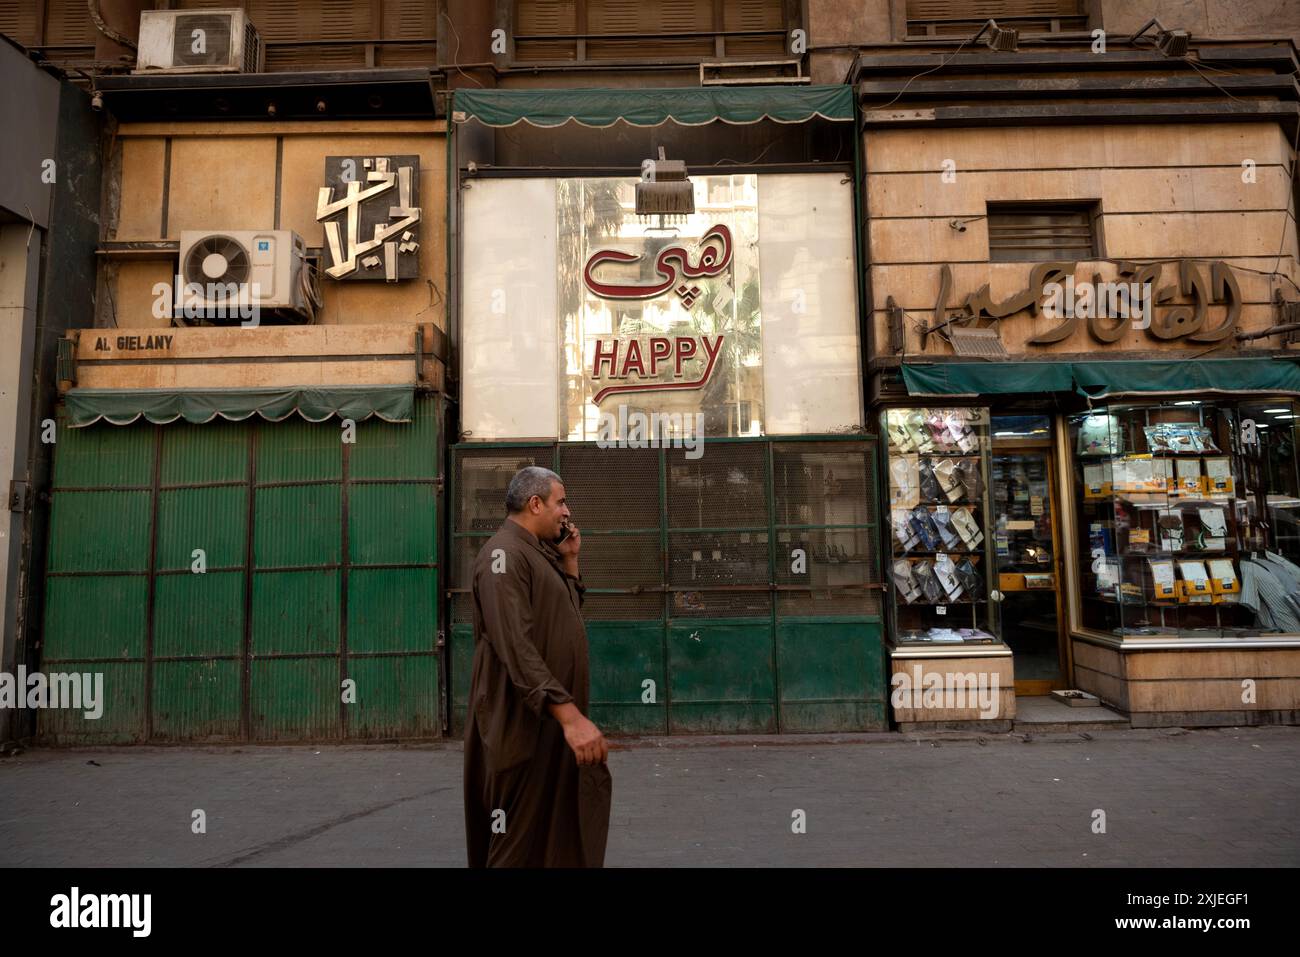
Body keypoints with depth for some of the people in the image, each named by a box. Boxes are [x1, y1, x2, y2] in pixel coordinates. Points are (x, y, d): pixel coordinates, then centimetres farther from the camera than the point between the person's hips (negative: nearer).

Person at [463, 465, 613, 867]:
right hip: (525, 723, -10)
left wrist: (570, 560, 11)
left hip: (557, 720, 10)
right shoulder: (505, 552, -18)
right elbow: (516, 645, -28)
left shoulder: (539, 553, 14)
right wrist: (569, 713, -33)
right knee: (523, 845, 3)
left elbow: (567, 615, 23)